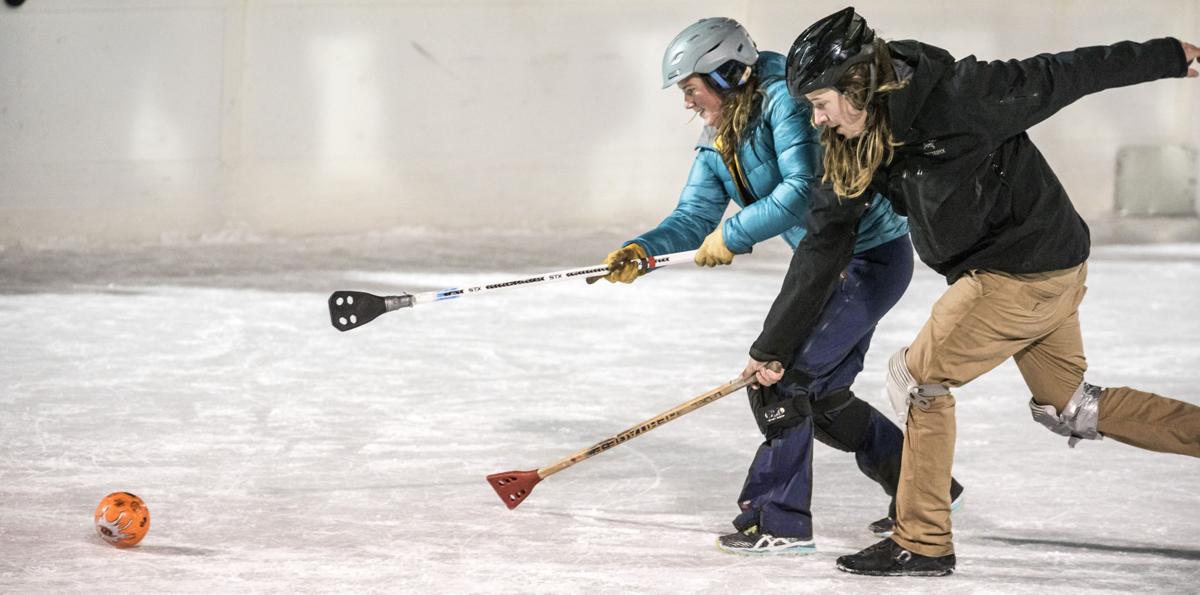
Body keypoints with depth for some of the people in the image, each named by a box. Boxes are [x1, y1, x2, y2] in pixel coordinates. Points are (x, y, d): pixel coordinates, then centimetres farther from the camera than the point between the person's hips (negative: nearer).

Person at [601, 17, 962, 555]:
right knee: (820, 394, 15)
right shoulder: (718, 142, 7)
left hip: (873, 254, -10)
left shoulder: (785, 101, -21)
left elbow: (805, 191, -31)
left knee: (782, 374, -14)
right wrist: (642, 250, -14)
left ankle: (781, 520, -11)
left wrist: (732, 237, -25)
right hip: (828, 263, 10)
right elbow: (694, 217, 5)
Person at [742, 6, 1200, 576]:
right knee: (1070, 408, 18)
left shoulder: (958, 97, -24)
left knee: (917, 377, -3)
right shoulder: (855, 148, -1)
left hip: (1028, 270, -8)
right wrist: (770, 345, 6)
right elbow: (822, 247, 4)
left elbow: (1061, 77, -13)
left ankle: (922, 543, 6)